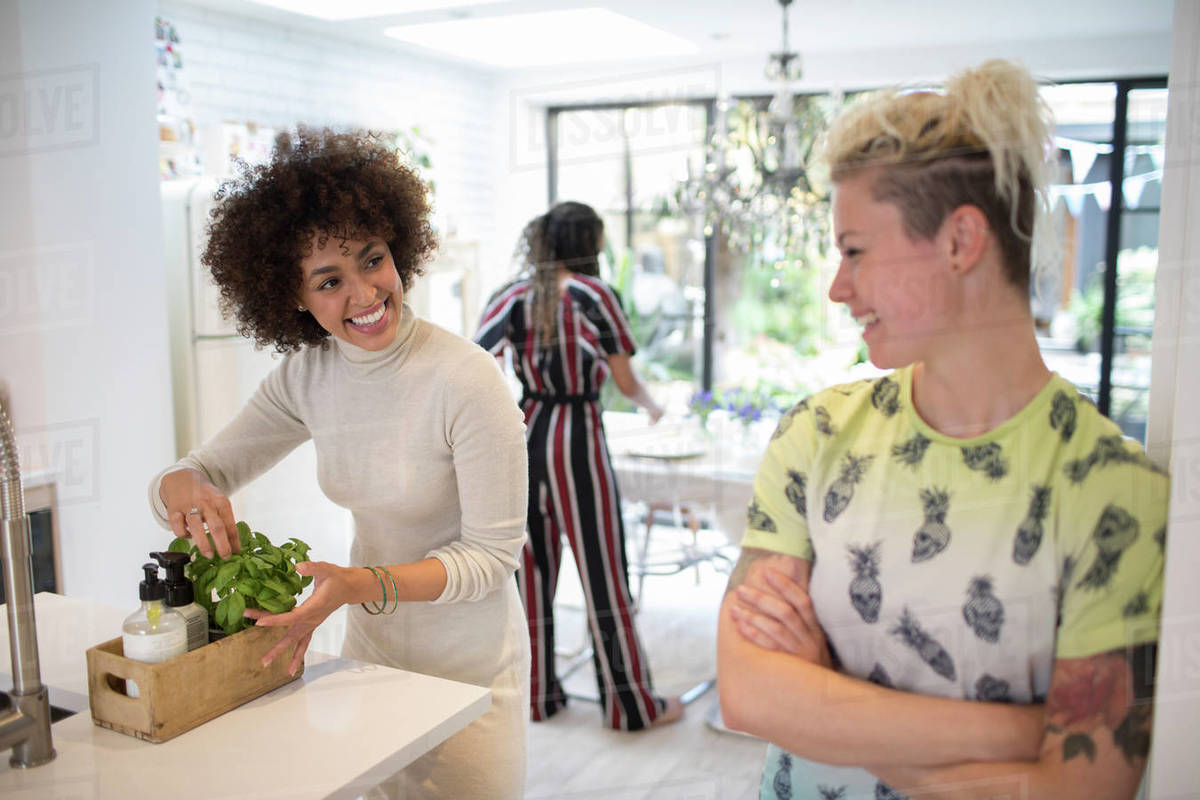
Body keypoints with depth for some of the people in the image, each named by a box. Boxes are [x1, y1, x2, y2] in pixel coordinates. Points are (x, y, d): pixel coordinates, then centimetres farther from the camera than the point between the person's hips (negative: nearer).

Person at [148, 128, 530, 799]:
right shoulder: (306, 376, -7)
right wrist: (183, 488, -24)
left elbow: (494, 555, -21)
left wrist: (361, 585, -33)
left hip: (468, 666, -5)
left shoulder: (467, 380, -25)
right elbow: (209, 467, 1)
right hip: (370, 653, 5)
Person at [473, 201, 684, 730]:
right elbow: (626, 382, -2)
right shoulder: (594, 294, -7)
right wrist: (652, 407, 18)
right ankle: (630, 703, 14)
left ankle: (537, 693, 25)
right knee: (601, 571, 3)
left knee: (532, 567, 13)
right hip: (577, 436, -5)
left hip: (523, 435, 5)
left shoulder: (514, 296, 4)